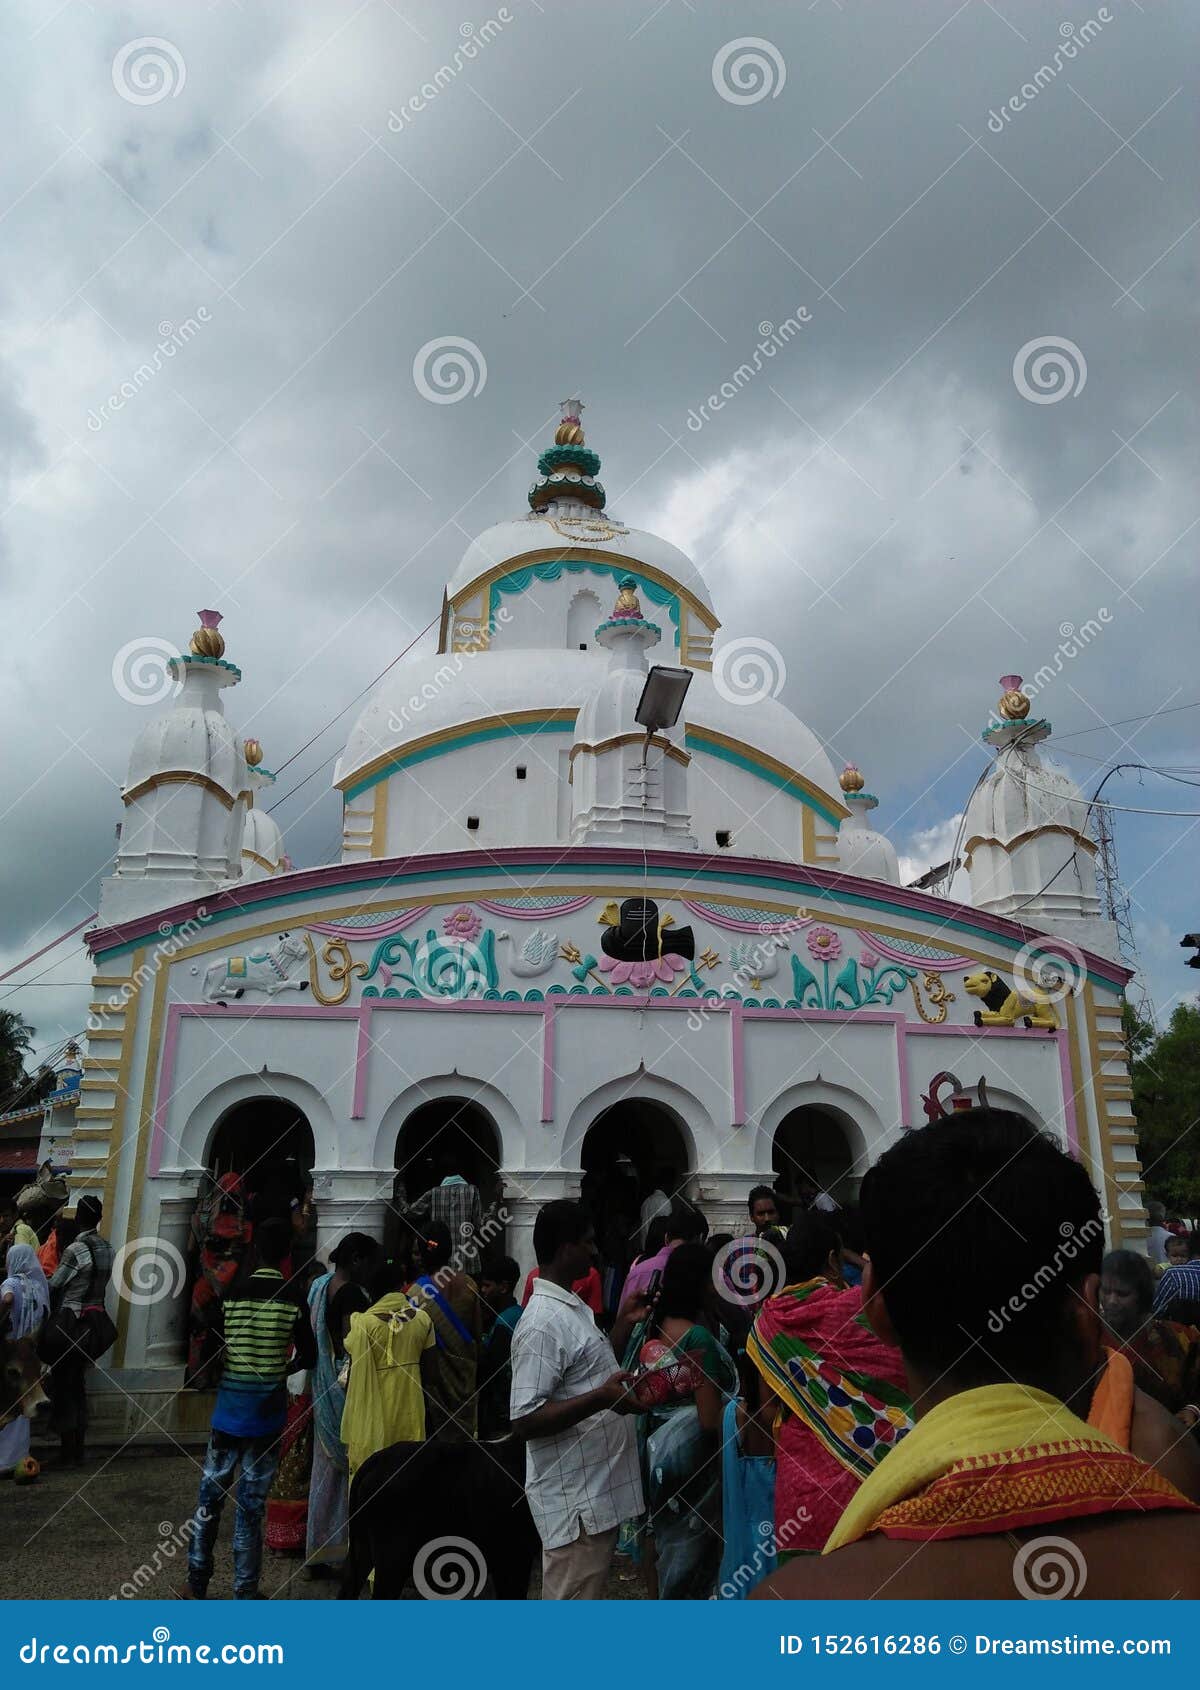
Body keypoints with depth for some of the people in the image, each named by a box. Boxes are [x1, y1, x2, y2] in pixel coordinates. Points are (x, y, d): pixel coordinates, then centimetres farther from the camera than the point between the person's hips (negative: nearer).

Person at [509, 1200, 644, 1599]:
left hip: (597, 1490, 10)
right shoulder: (543, 1322, -20)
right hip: (575, 1499, -10)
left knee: (588, 1594, 20)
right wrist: (602, 1399, -30)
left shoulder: (572, 1306, 12)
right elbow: (524, 1420, -24)